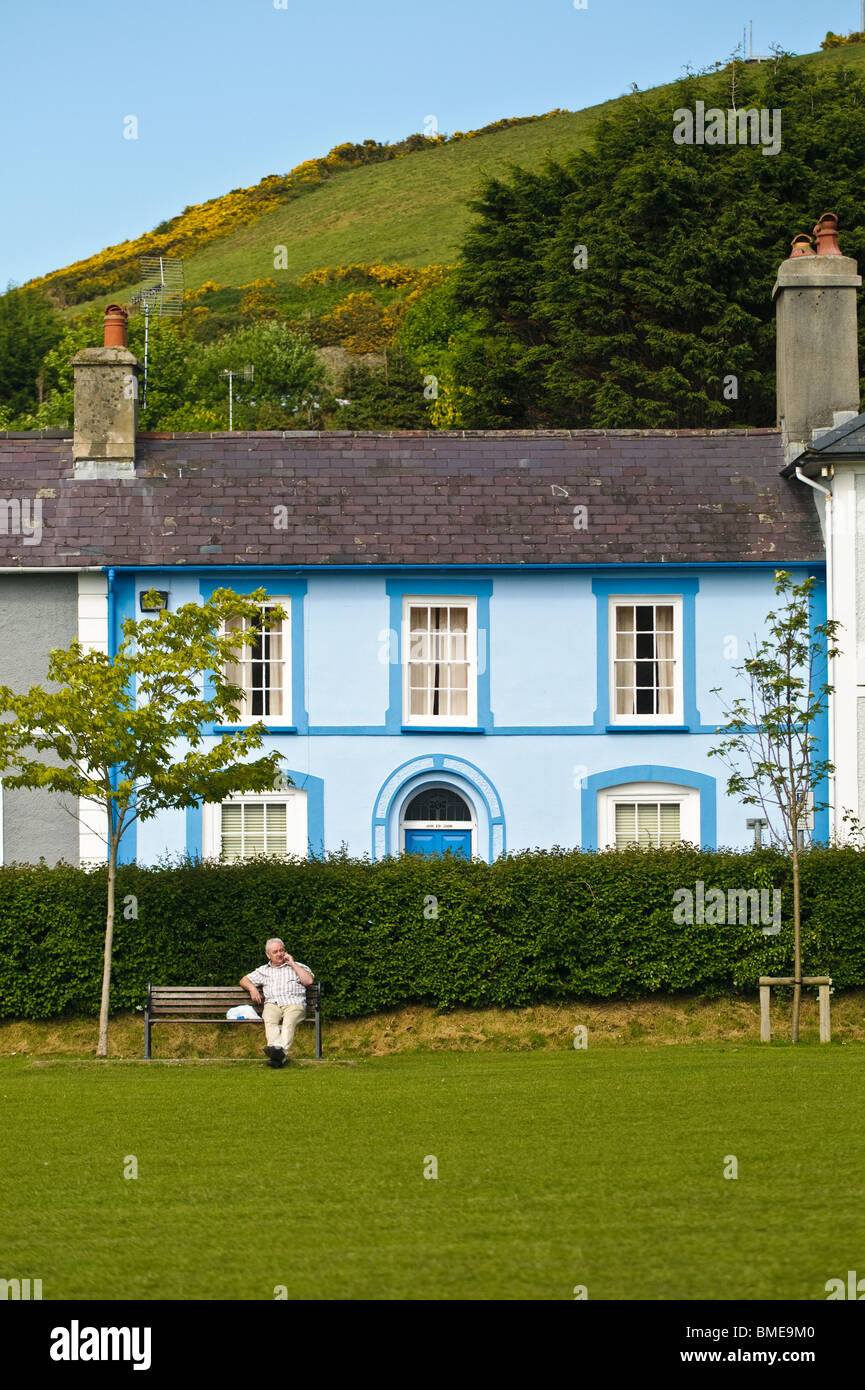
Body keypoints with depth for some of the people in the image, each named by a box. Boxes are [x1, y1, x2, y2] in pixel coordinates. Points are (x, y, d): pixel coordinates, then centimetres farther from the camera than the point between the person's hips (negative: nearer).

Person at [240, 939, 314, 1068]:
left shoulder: (297, 966, 23)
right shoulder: (263, 970, 30)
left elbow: (309, 980, 6)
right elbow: (244, 980, 30)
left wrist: (292, 964, 8)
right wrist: (252, 988, 7)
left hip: (294, 1003, -2)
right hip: (272, 1004, 2)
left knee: (289, 1023, -35)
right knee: (270, 1021, -34)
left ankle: (281, 1050, -56)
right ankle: (275, 1048, -56)